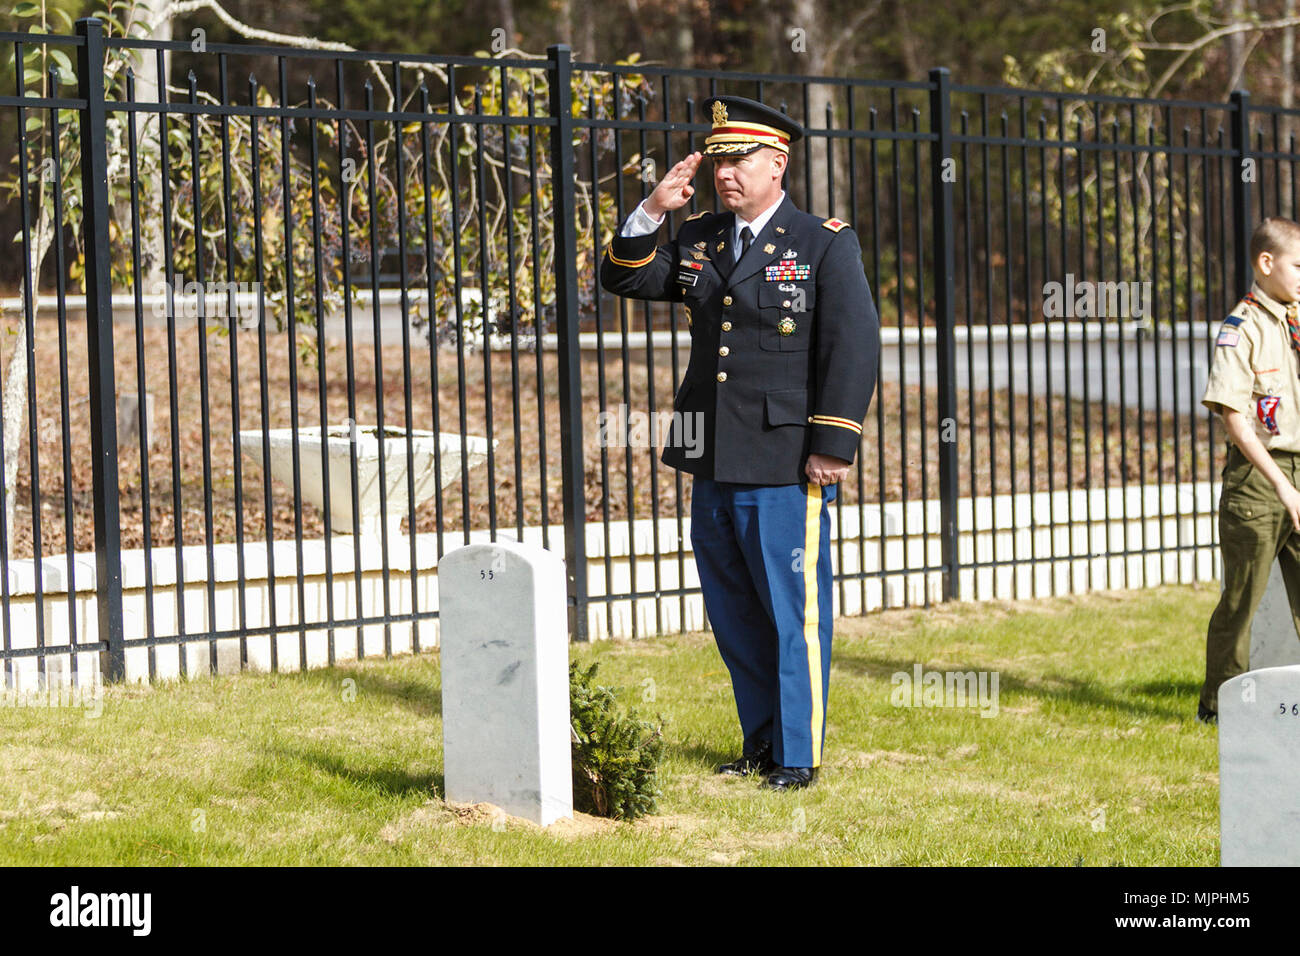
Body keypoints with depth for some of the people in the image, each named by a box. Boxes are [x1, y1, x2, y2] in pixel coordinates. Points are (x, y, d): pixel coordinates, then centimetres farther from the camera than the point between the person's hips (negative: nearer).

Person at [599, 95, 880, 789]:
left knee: (793, 612, -1)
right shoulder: (698, 241, 13)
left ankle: (797, 756, 7)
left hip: (786, 468, -6)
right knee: (733, 614, 12)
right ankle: (760, 739, 25)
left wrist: (833, 447, -13)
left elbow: (854, 347, -8)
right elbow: (623, 279, 12)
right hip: (713, 466, 6)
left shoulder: (825, 245, -3)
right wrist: (652, 211, -4)